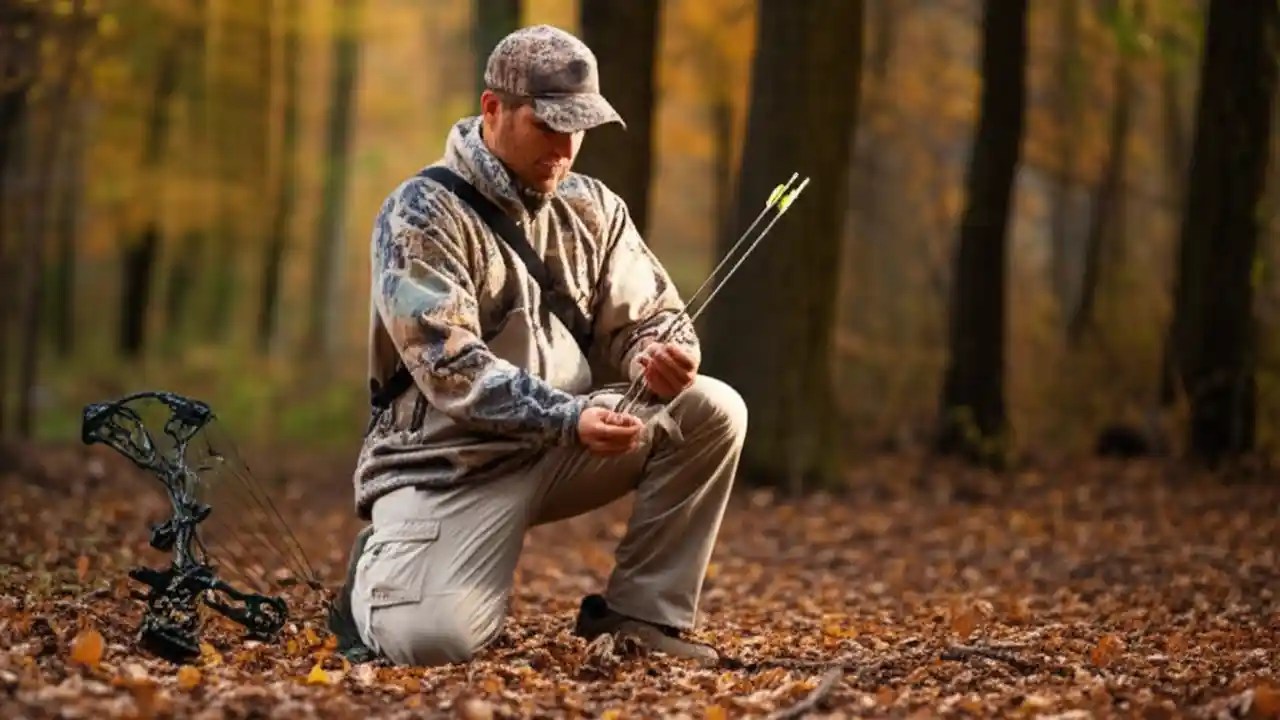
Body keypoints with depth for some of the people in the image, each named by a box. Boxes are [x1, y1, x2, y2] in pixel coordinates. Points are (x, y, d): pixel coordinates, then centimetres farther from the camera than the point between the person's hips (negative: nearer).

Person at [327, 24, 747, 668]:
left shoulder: (595, 210, 7)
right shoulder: (424, 214, -12)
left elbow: (649, 318, 4)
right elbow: (449, 367, -22)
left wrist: (663, 356, -22)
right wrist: (569, 418, -34)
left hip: (567, 449, 6)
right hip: (452, 459, -6)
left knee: (714, 412, -14)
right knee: (431, 640, -27)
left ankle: (638, 614, -4)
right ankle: (380, 575, 11)